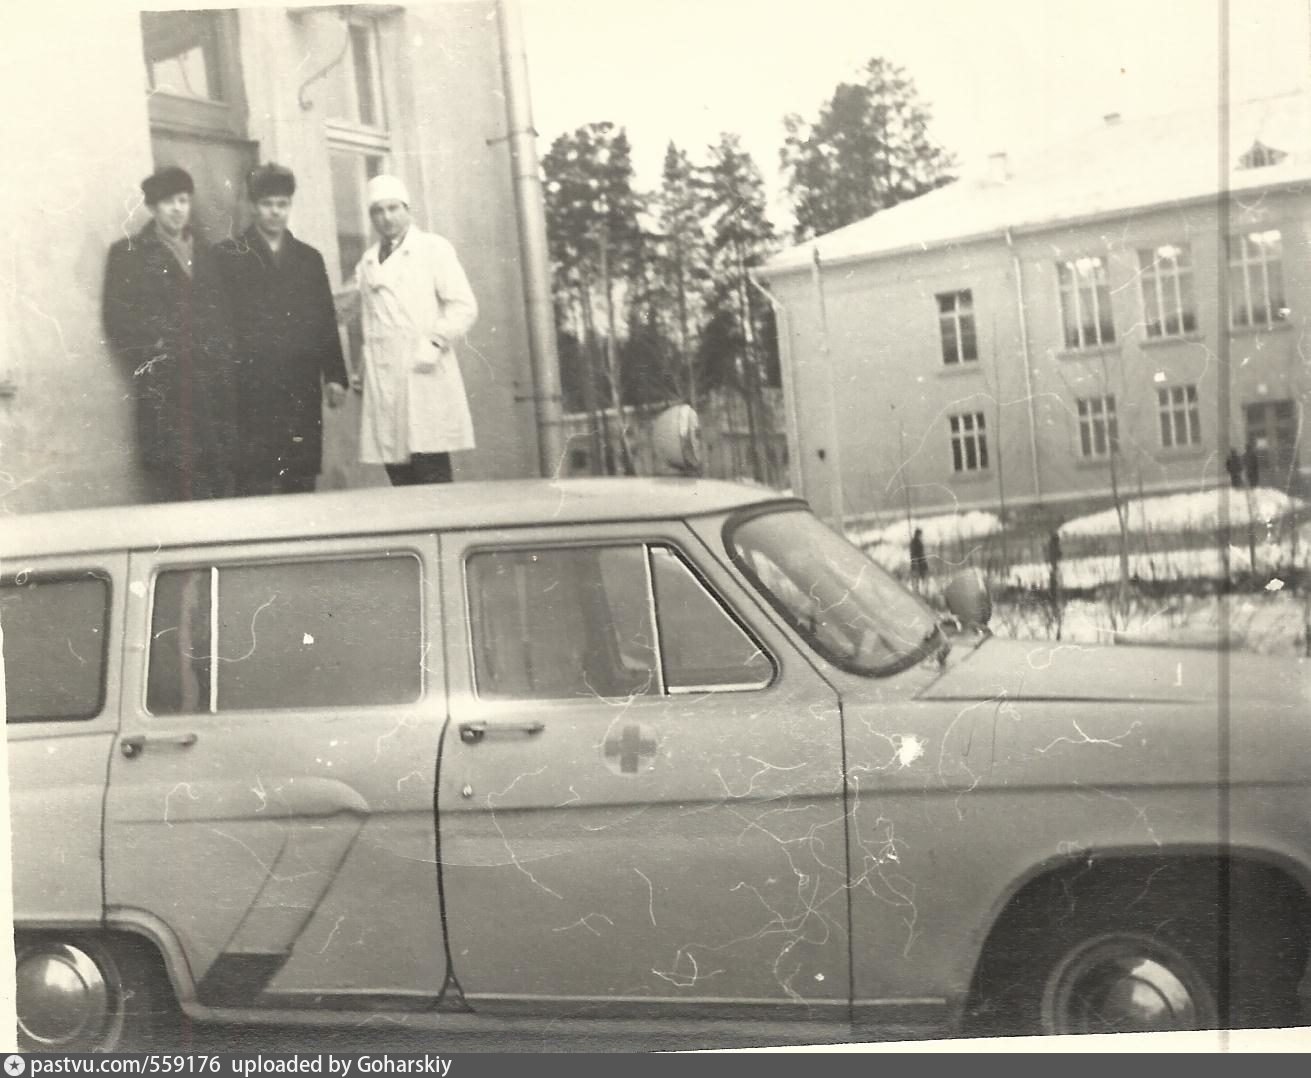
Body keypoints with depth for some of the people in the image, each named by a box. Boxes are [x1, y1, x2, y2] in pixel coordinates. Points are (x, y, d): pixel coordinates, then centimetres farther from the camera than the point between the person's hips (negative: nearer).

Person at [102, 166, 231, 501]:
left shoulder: (206, 255, 20)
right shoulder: (128, 253, 6)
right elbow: (116, 319, 0)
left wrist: (220, 358, 4)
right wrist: (148, 363, -8)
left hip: (209, 386, 4)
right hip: (162, 389, -4)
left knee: (212, 482, -2)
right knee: (168, 489, -8)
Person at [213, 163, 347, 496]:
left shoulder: (309, 258, 18)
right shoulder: (229, 256, 6)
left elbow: (326, 321, 16)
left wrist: (335, 376, 7)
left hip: (303, 390, 4)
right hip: (253, 391, -3)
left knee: (302, 488, 1)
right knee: (258, 488, -9)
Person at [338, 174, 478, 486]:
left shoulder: (433, 248, 7)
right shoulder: (367, 263, 20)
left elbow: (463, 306, -1)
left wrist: (435, 341, -13)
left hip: (424, 375, -4)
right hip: (382, 383, 4)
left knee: (431, 472, -13)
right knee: (399, 476, -2)